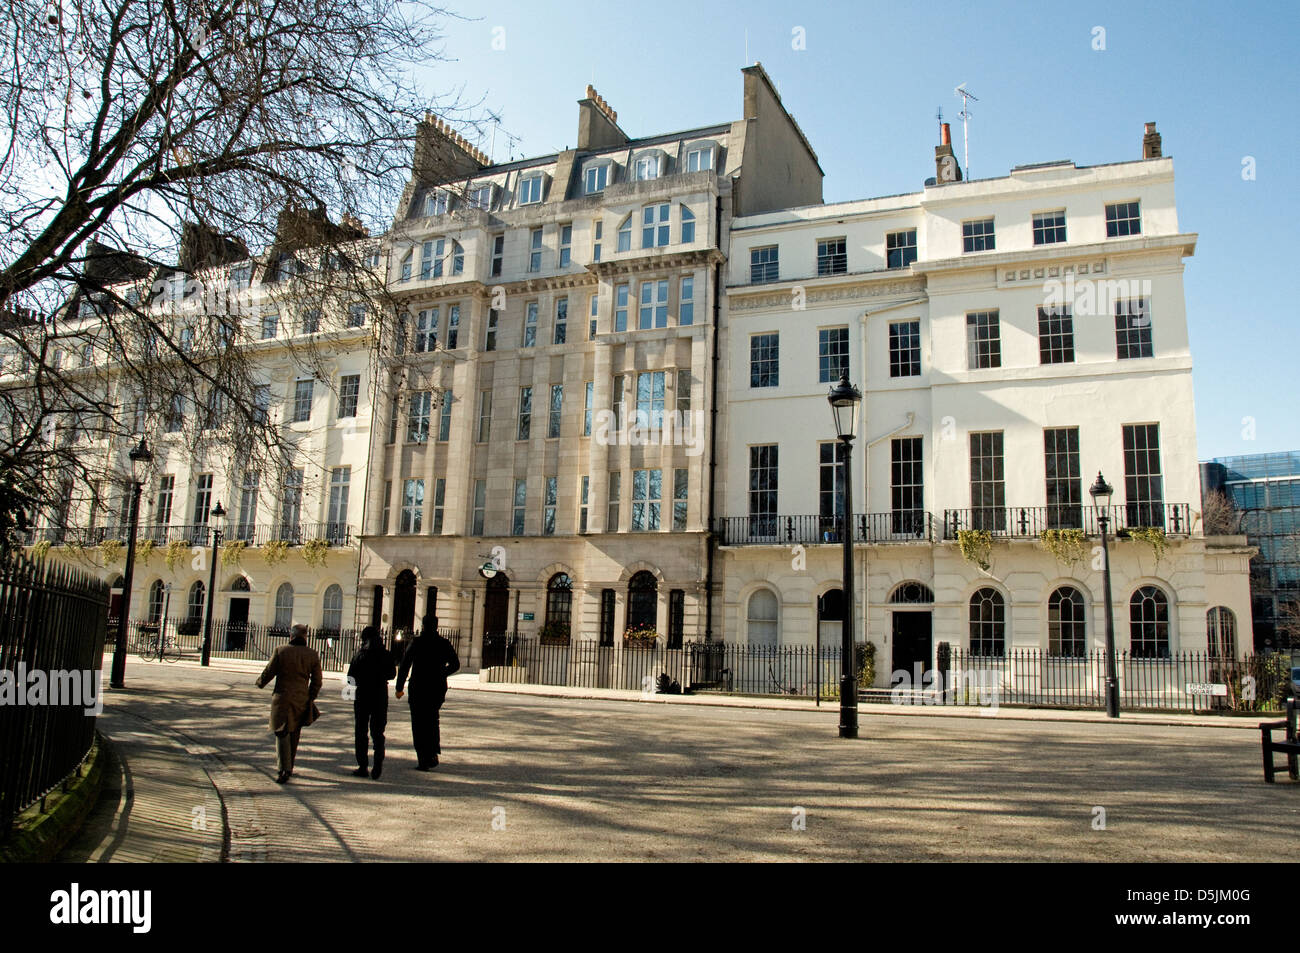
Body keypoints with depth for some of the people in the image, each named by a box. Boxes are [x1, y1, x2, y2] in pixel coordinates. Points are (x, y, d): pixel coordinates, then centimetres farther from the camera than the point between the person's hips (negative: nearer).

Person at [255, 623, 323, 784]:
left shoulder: (280, 651, -6)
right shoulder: (312, 654, 1)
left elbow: (268, 672, -2)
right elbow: (317, 681, 3)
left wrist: (260, 682, 20)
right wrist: (310, 699, 14)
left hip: (282, 699, -3)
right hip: (302, 700, 3)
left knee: (282, 733, 0)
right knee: (294, 733, 17)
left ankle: (283, 769, -11)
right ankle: (289, 766, 28)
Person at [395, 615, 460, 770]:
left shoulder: (415, 644, -5)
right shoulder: (444, 644, 1)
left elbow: (404, 667, -6)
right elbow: (455, 665, 8)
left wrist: (399, 688, 5)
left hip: (419, 689, -2)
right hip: (438, 689, 3)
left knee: (419, 724, 4)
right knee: (432, 721, 21)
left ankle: (423, 760, 0)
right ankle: (434, 754, 9)